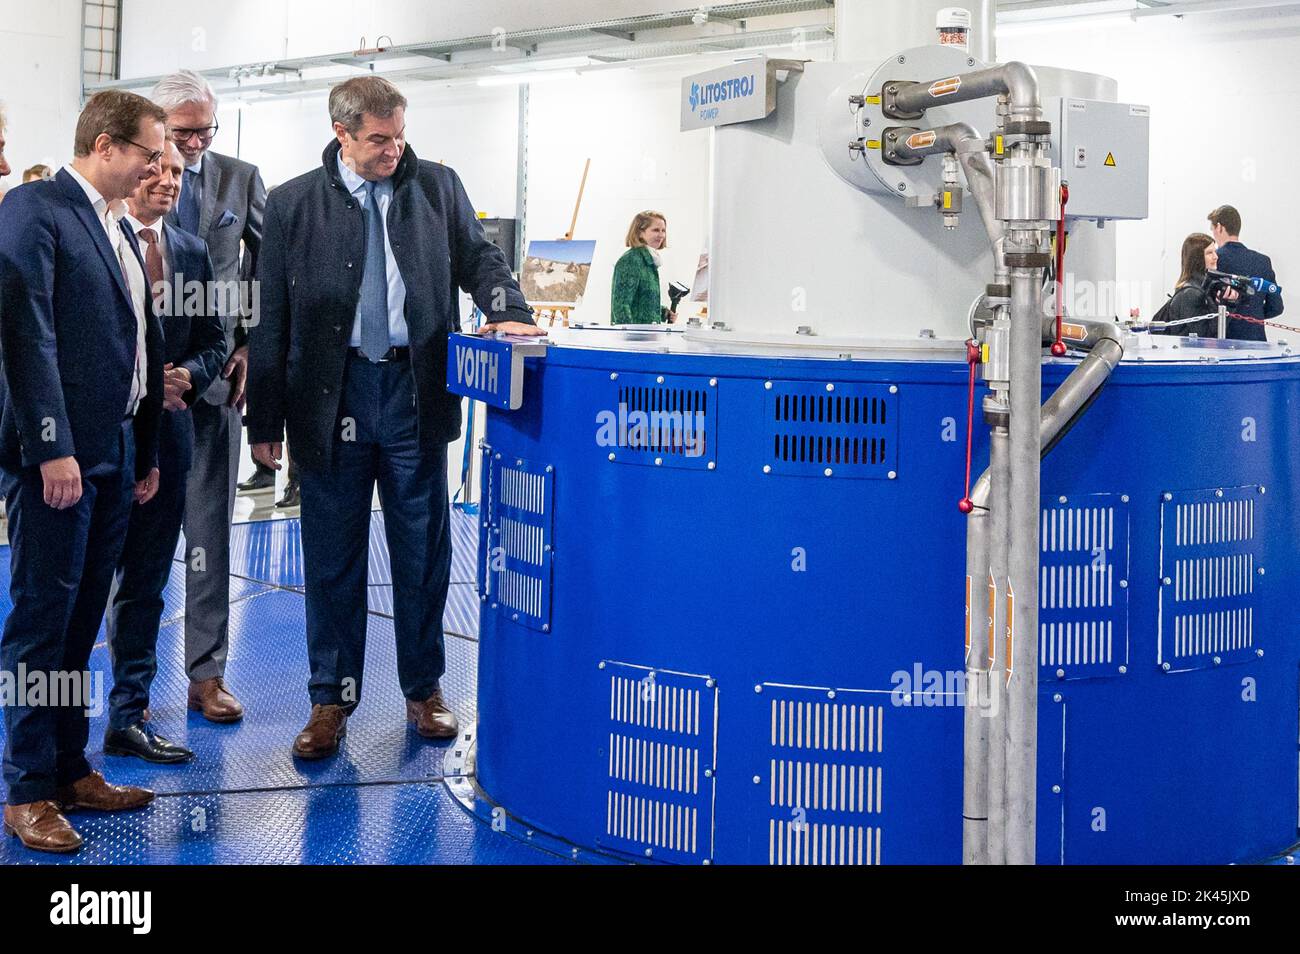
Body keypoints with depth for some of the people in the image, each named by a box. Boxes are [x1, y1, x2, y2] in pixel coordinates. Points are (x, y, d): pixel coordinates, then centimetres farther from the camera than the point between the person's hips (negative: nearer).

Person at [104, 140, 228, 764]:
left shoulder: (192, 251, 12)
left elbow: (213, 342, 14)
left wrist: (187, 375, -7)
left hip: (167, 427, 5)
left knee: (145, 582, 9)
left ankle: (129, 718, 16)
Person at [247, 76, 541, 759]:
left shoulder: (437, 186, 7)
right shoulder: (292, 205, 2)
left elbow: (478, 256, 10)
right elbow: (269, 320, 2)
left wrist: (507, 310, -13)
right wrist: (265, 420, 0)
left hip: (414, 393, 1)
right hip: (331, 395, -1)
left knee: (423, 550, 8)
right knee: (332, 555, 6)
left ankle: (423, 689, 23)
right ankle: (331, 700, 17)